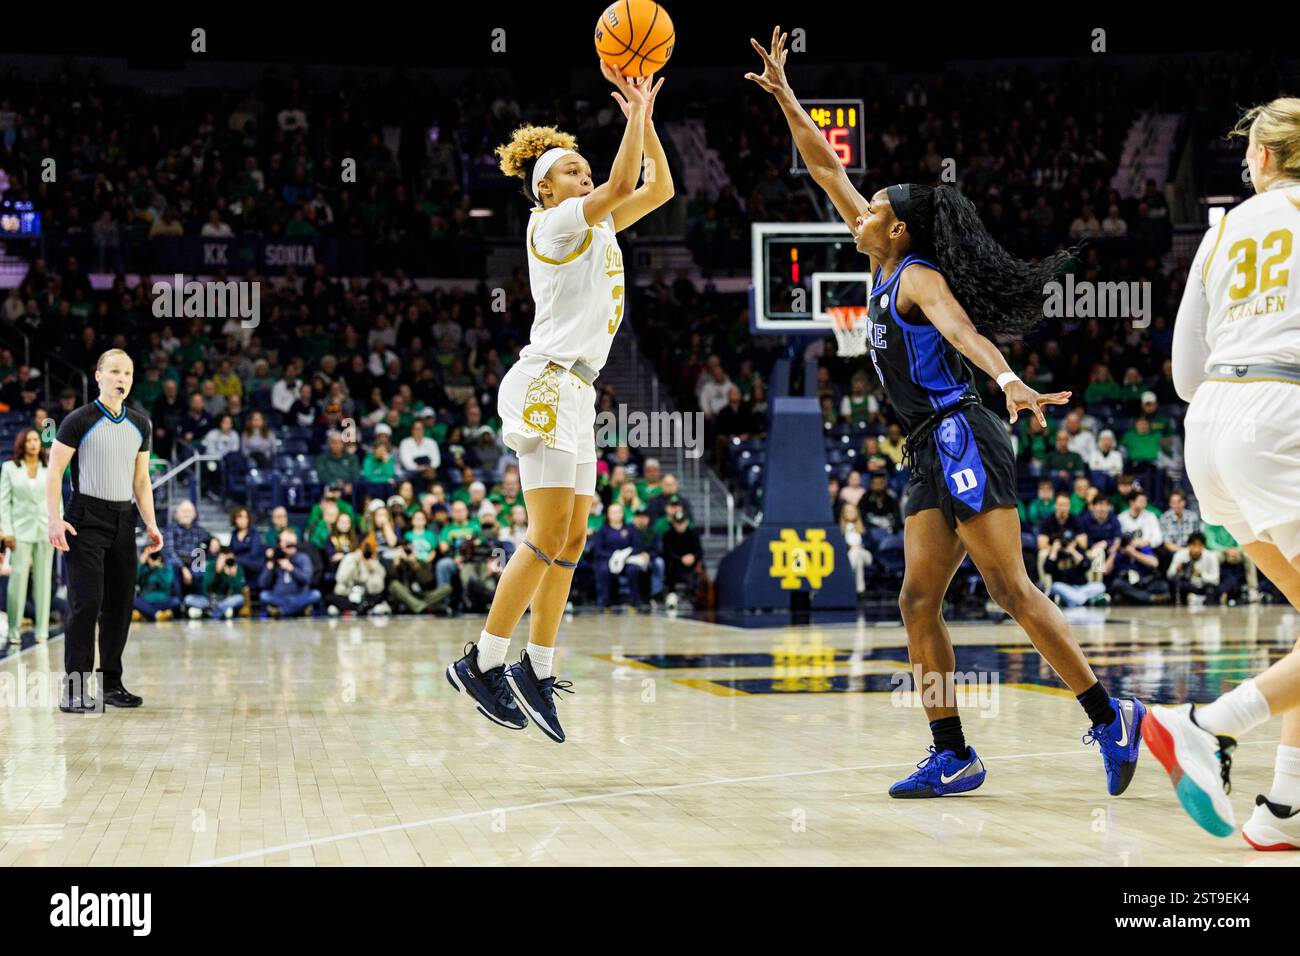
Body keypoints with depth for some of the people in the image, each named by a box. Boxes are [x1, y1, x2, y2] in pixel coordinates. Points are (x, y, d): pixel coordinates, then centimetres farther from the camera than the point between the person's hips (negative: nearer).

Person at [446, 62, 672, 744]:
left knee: (571, 542, 4)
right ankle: (482, 663, -12)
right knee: (548, 537, -15)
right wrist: (637, 113, -6)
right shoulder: (552, 223, -2)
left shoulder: (597, 228, 22)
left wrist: (644, 115, 13)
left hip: (576, 393, 9)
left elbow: (659, 188, 21)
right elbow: (622, 186, -14)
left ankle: (536, 670, 7)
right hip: (547, 383, -9)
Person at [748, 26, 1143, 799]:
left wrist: (1009, 380, -45)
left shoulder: (917, 275, -6)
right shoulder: (886, 267, 17)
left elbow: (962, 329, -27)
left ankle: (1110, 718, -10)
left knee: (1011, 589, -13)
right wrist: (784, 96, 22)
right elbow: (827, 169, 22)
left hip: (962, 440, -9)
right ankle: (954, 755, 3)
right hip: (934, 455, 9)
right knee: (919, 602, 3)